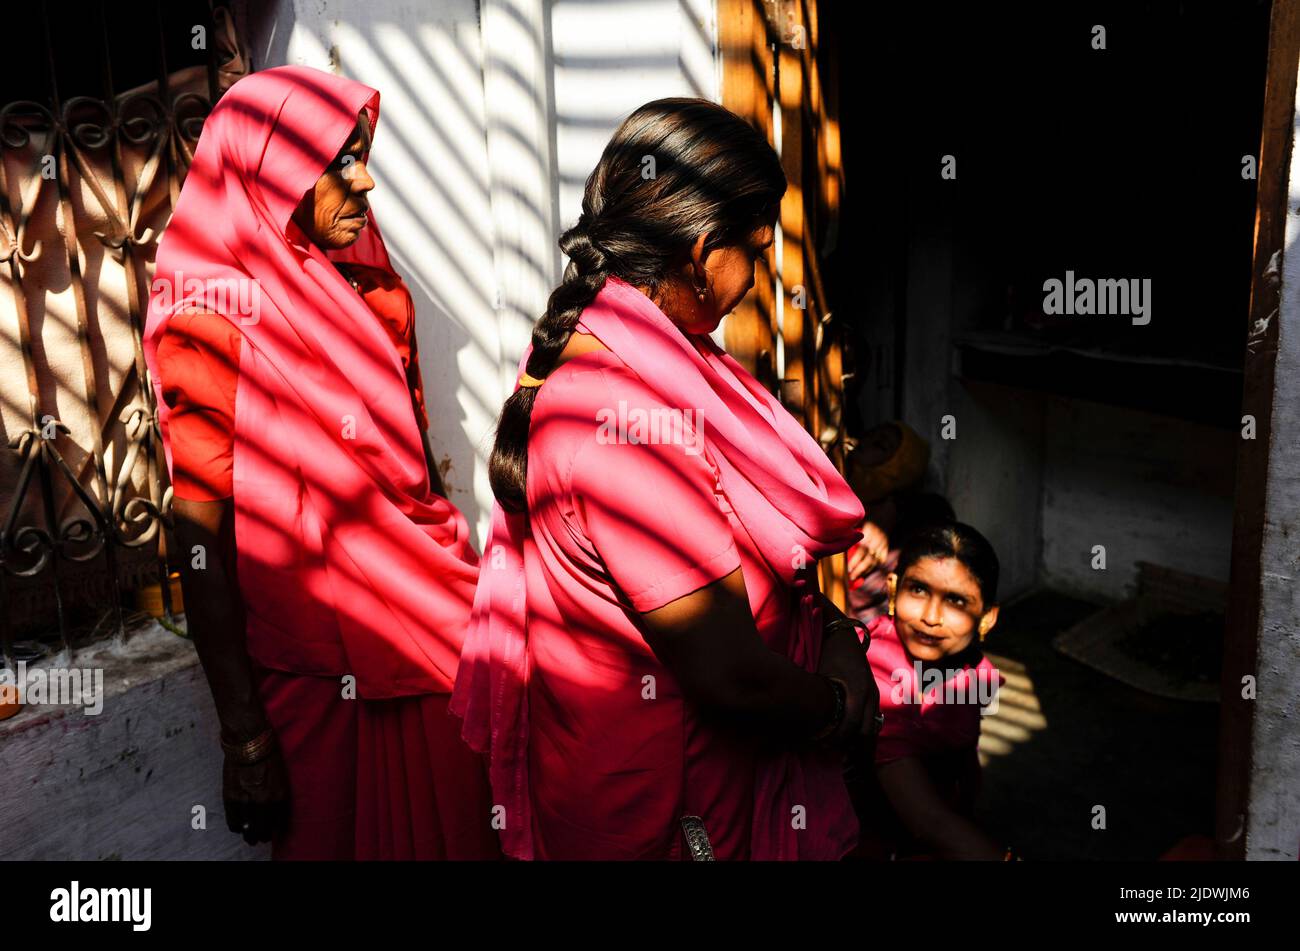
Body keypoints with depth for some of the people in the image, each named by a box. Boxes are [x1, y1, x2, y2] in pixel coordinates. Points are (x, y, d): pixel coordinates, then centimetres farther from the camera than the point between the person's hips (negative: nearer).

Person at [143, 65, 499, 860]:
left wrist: (456, 578, 11)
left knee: (460, 831, 18)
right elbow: (205, 549, -15)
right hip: (325, 681, -6)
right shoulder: (212, 325, -15)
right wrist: (244, 739, -14)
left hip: (441, 638, 6)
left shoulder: (375, 289, 4)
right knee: (348, 836, 13)